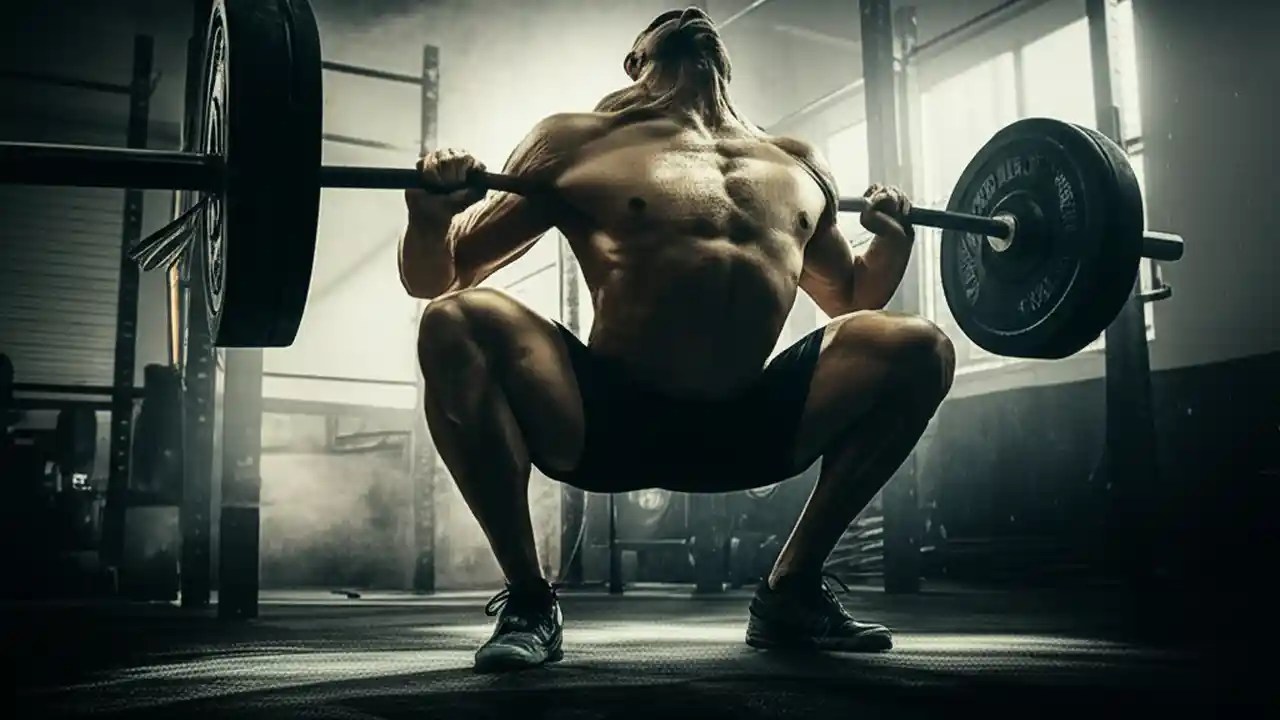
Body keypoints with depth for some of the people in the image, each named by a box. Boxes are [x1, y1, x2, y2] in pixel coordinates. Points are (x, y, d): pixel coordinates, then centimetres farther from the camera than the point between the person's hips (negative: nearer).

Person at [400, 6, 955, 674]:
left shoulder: (798, 165, 18)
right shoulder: (578, 141, 5)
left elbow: (852, 299, 30)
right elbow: (433, 279, 5)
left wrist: (893, 239, 10)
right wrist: (430, 216, -16)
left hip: (745, 428, 4)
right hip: (605, 420, -3)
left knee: (919, 349, -9)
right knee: (457, 324, -27)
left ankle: (791, 591, 3)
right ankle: (527, 598, -8)